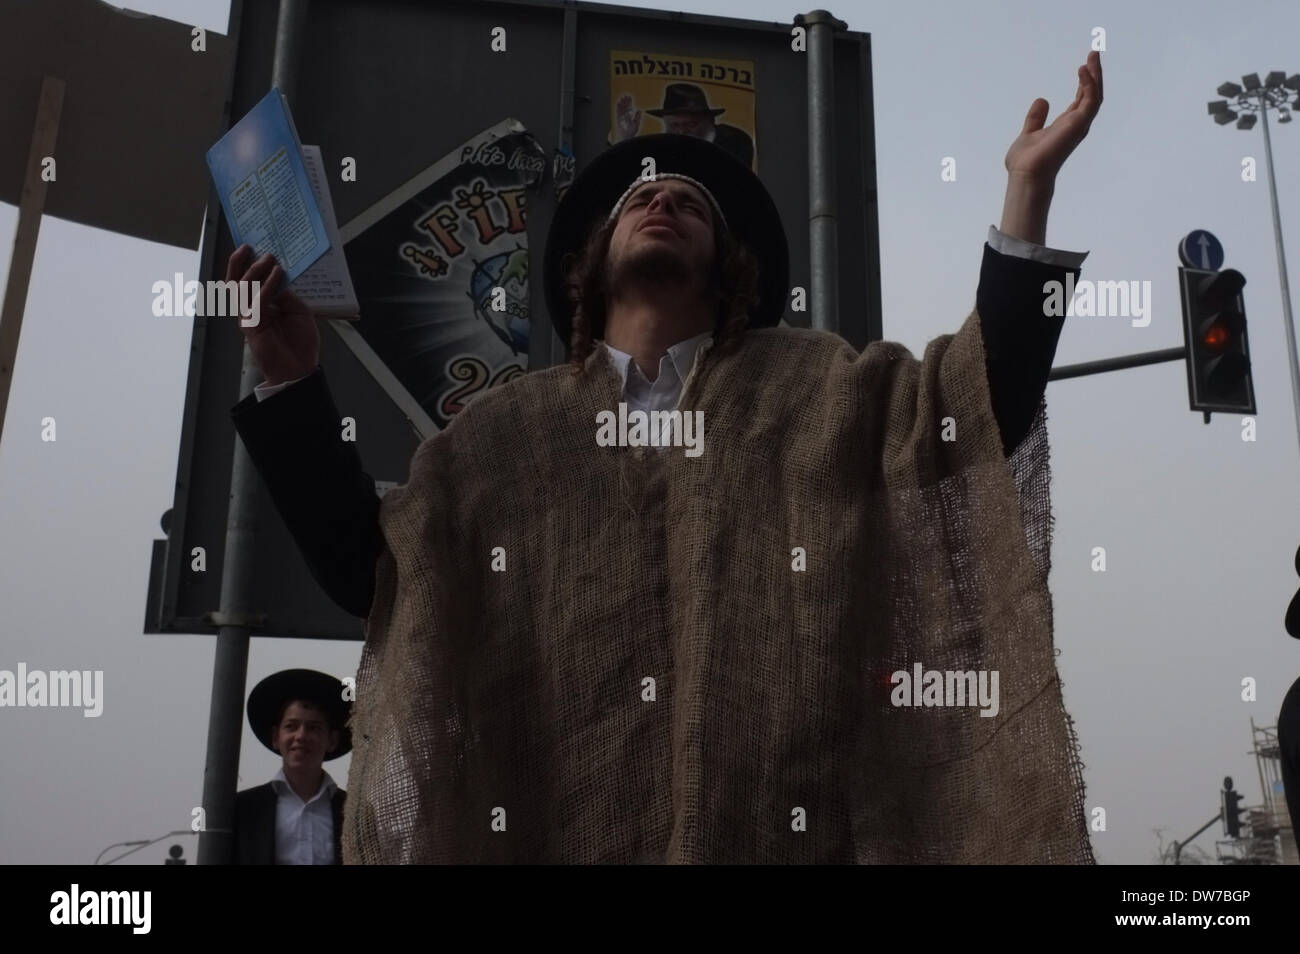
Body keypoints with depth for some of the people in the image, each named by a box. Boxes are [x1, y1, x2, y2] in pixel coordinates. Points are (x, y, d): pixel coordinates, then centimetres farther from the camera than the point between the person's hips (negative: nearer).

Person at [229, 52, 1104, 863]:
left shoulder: (813, 388, 9)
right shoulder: (505, 428, 12)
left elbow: (987, 403, -3)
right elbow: (364, 565, 8)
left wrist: (1029, 190, -10)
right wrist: (294, 380, 1)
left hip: (771, 817, 0)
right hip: (552, 820, 1)